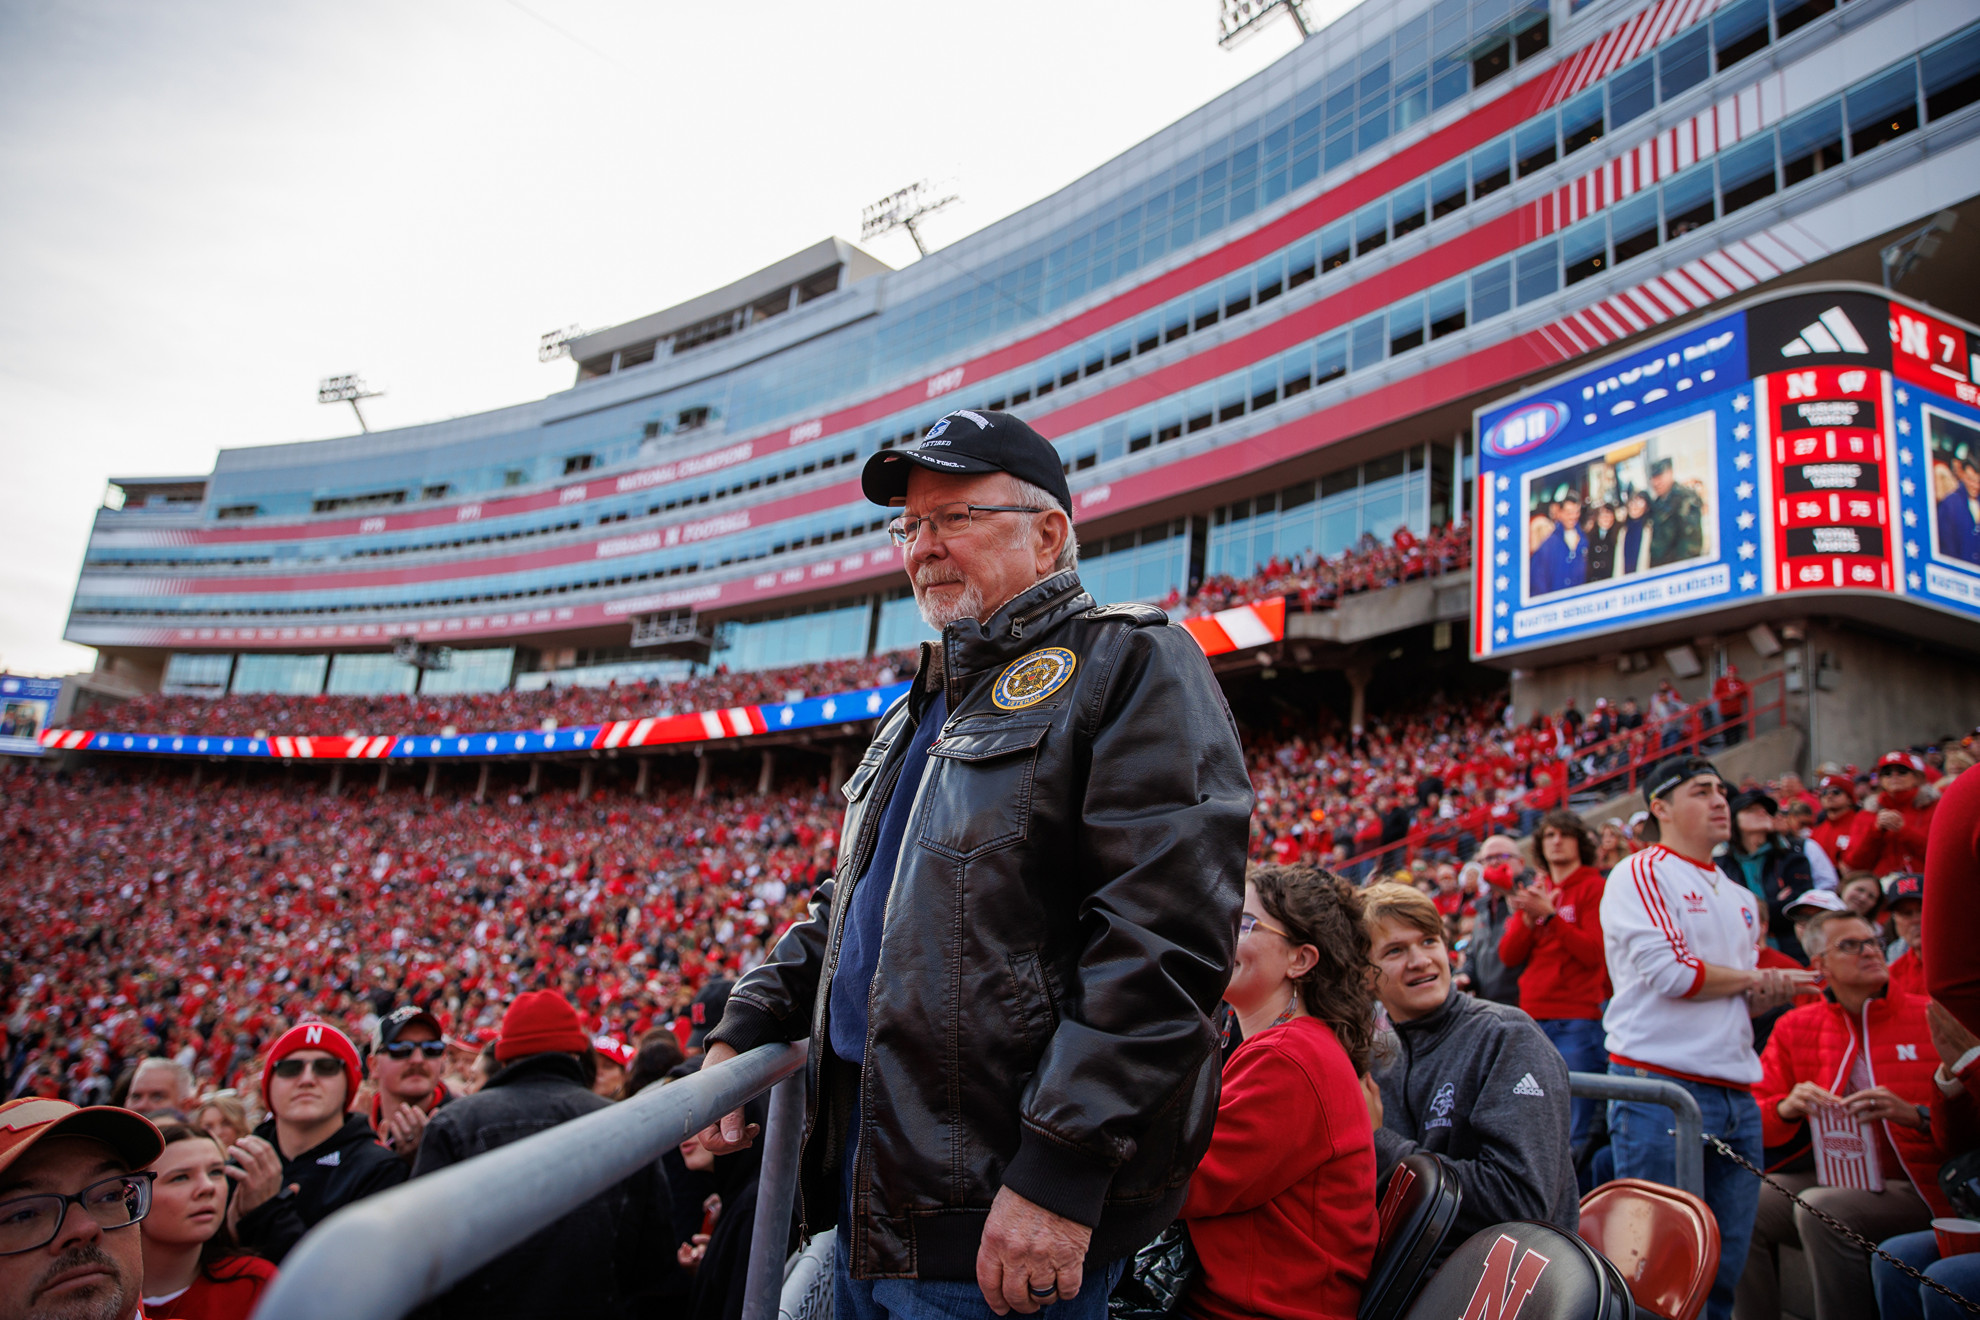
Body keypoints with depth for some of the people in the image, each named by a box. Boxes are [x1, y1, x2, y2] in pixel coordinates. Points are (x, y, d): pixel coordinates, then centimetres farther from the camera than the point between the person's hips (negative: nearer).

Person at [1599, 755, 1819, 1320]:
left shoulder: (1740, 899, 21)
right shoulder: (1641, 874, -4)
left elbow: (1742, 1004, 24)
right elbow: (1669, 971, -15)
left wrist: (1777, 993, 1)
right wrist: (1759, 978, 0)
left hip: (1736, 1095, 8)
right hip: (1659, 1085, -7)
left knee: (1725, 1264, 10)